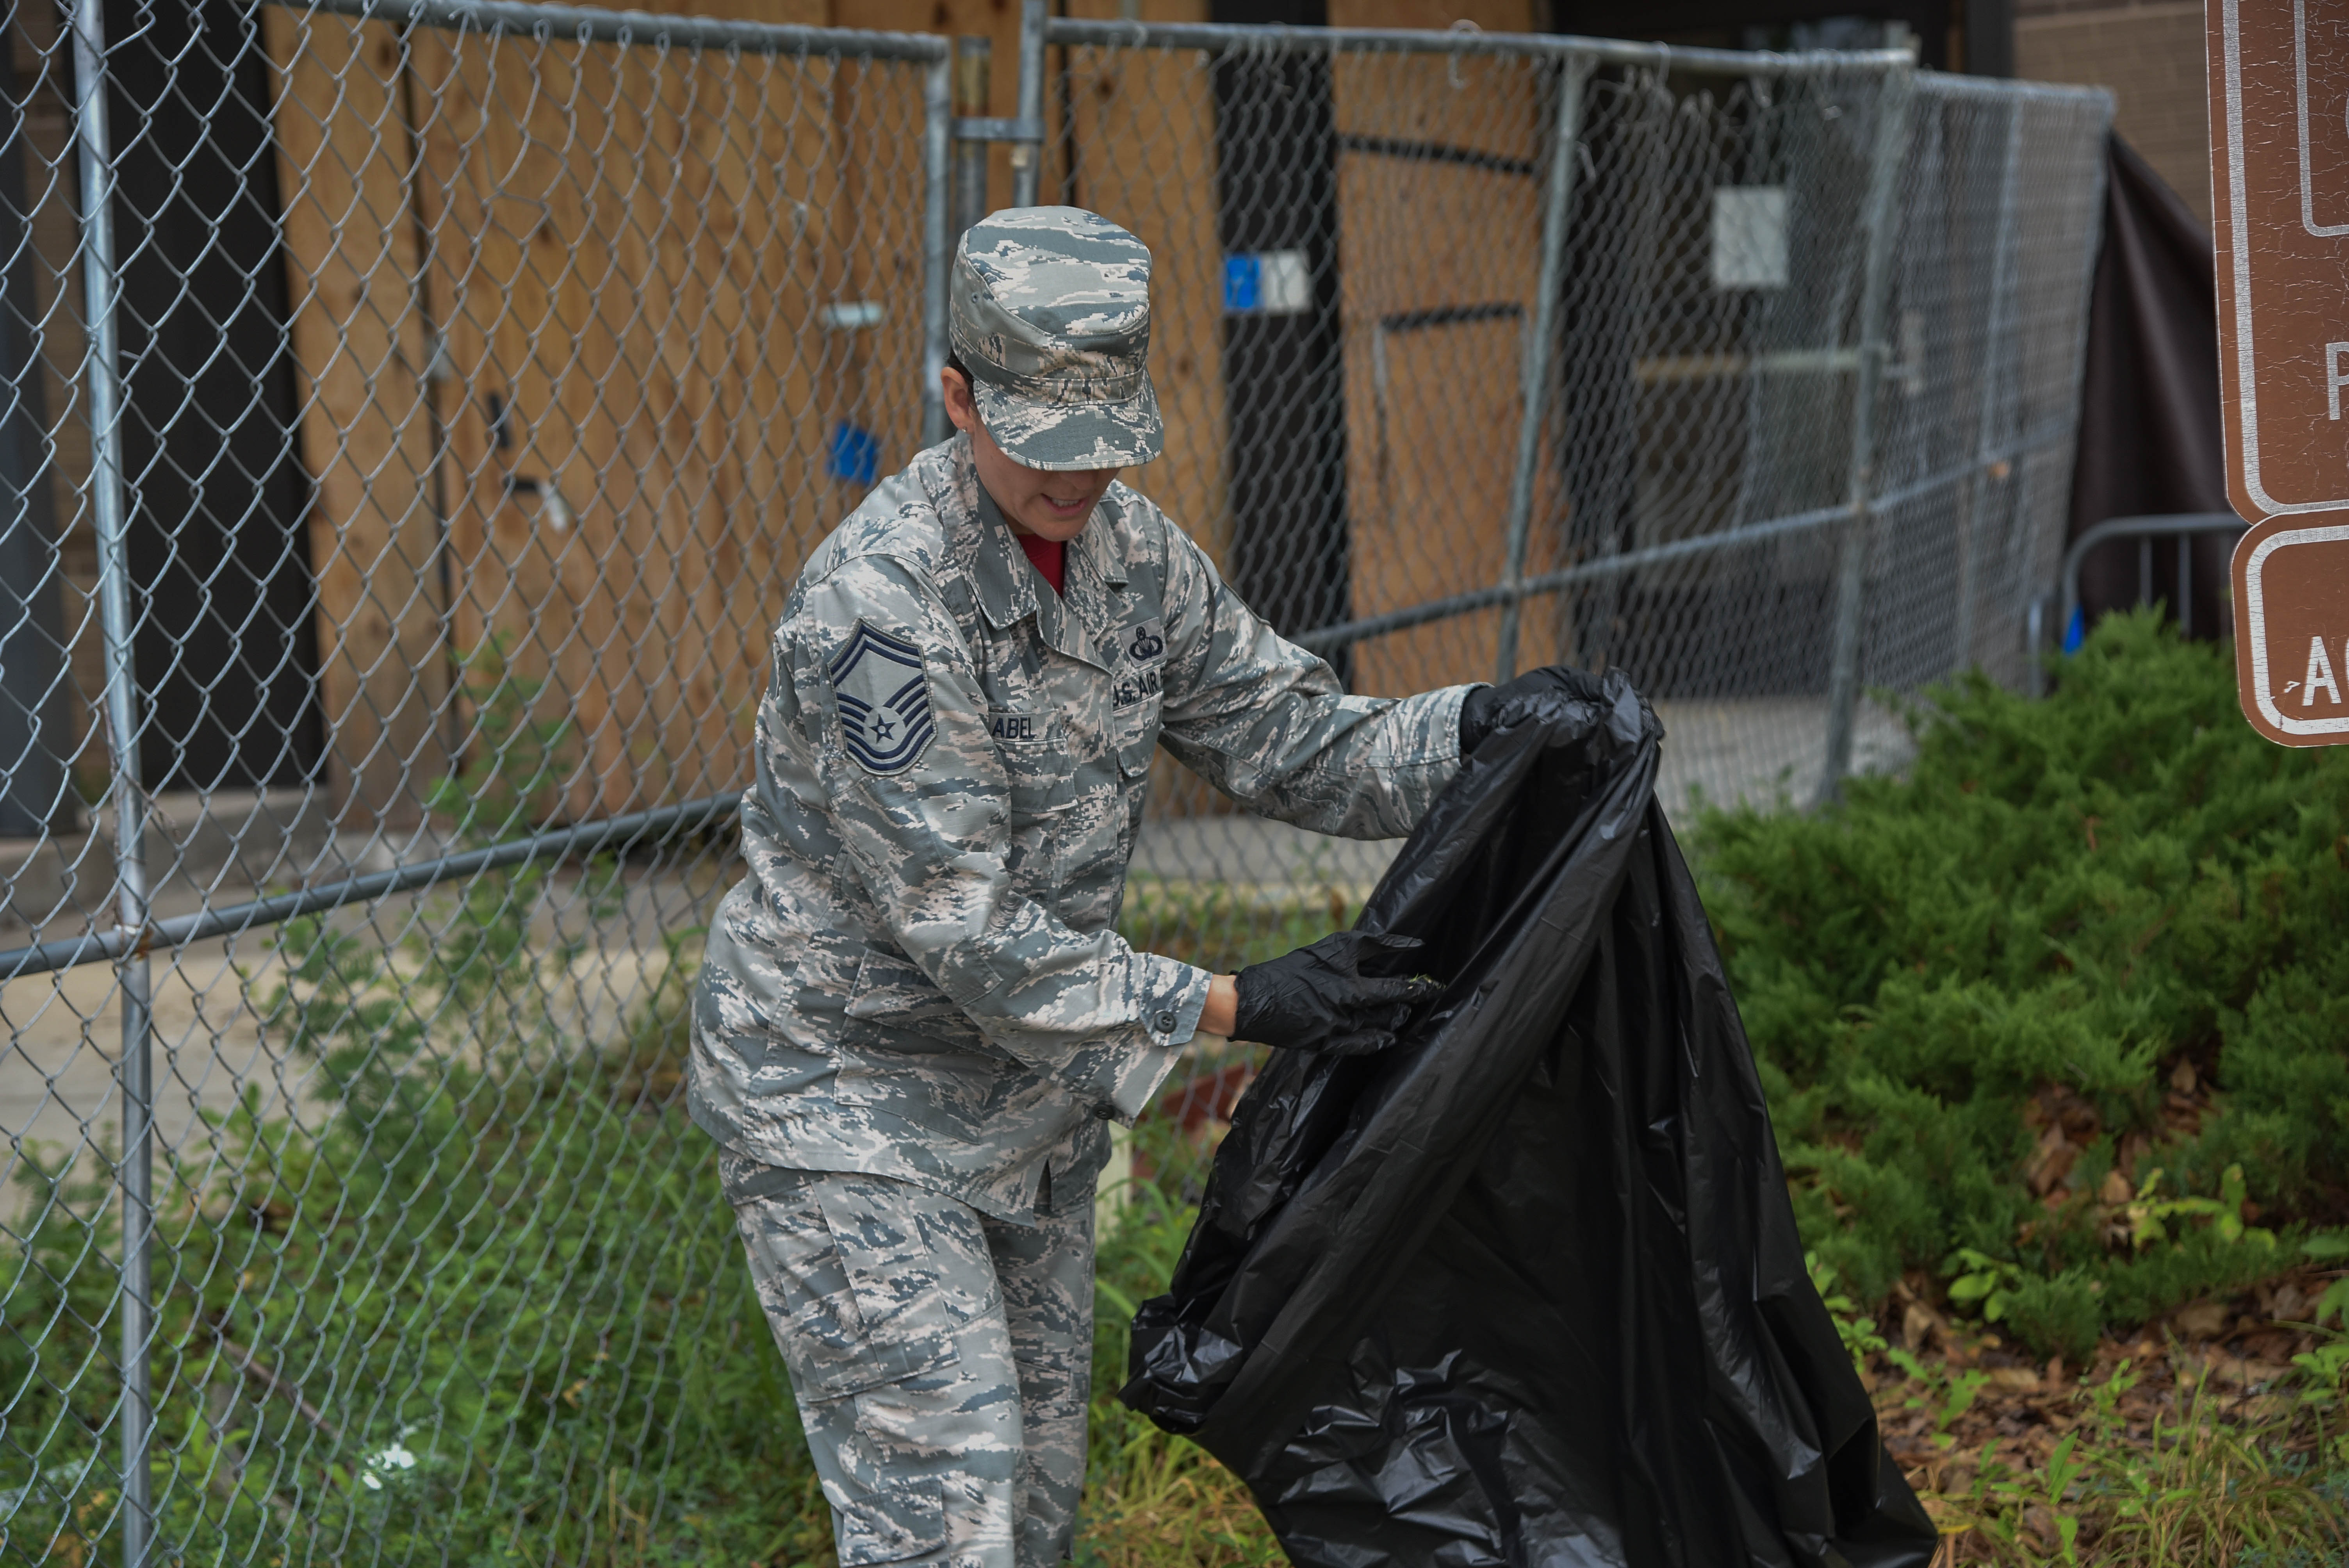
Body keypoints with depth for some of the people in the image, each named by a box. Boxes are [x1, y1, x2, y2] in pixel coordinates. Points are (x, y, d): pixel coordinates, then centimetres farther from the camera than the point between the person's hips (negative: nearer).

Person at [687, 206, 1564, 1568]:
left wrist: (1471, 734, -16)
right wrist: (1229, 1008, -30)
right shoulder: (878, 599, -26)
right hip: (848, 1099, -8)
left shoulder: (1133, 551, -2)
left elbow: (1296, 742, 4)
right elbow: (962, 927, -27)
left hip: (1031, 1091, 8)